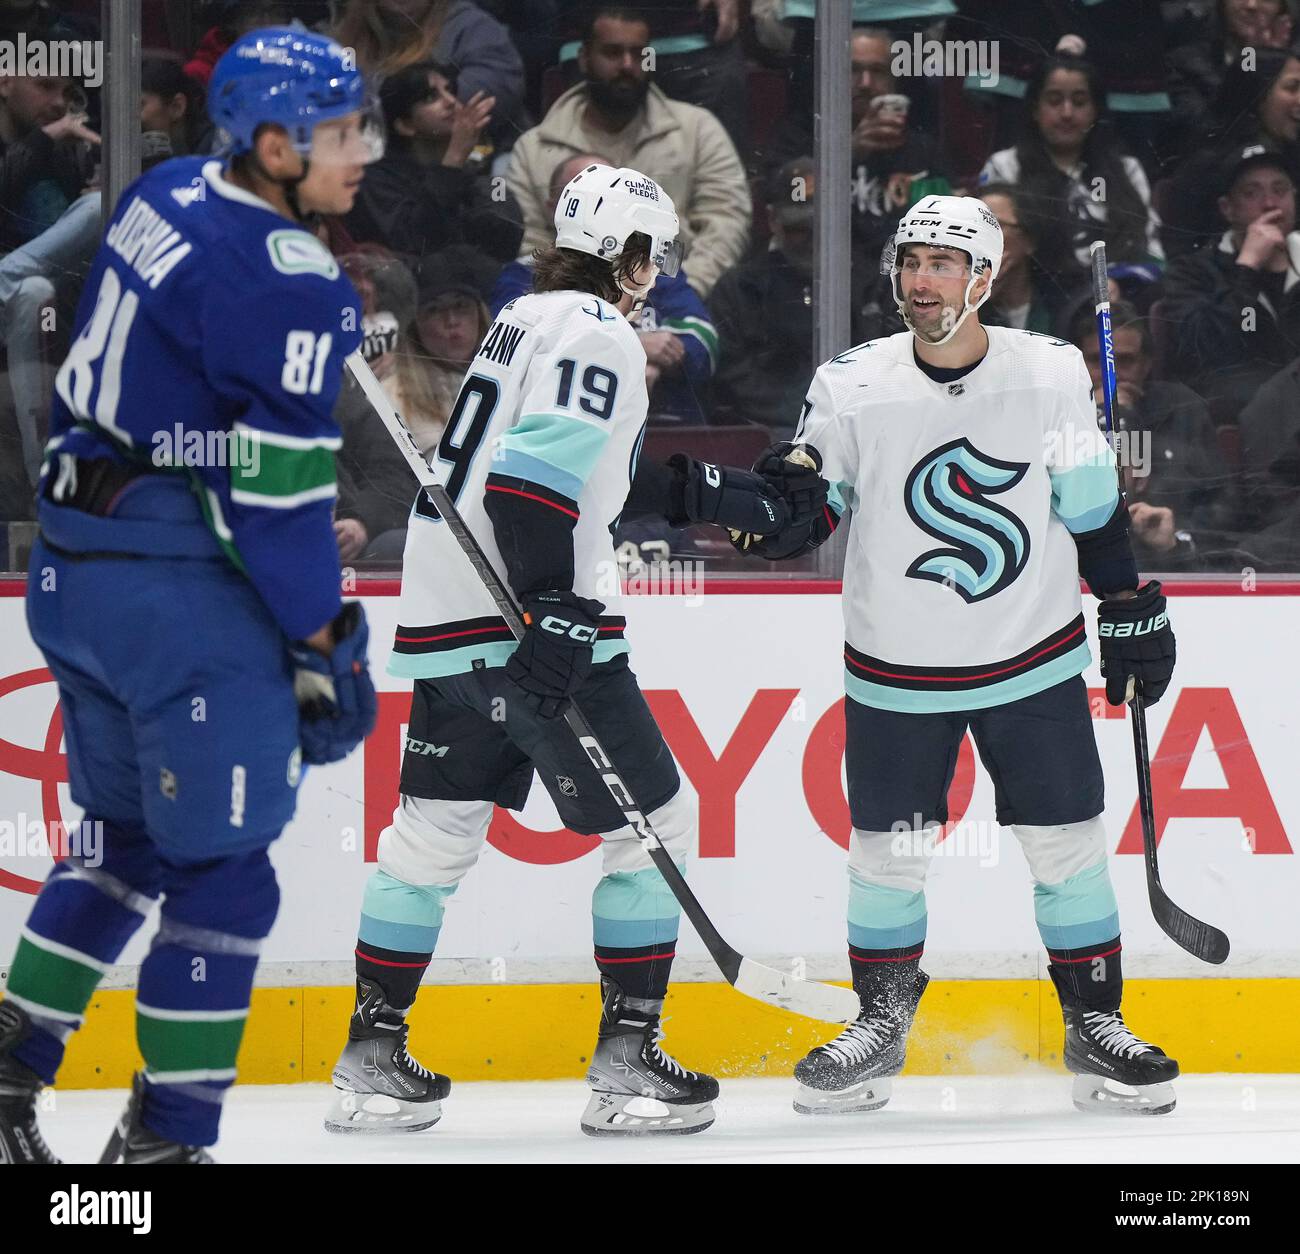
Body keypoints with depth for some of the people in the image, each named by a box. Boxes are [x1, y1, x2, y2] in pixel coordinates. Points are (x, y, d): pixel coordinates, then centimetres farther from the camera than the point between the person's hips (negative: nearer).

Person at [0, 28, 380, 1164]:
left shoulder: (164, 197, 8)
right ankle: (164, 1138, 1)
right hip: (182, 596, -9)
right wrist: (323, 645, -9)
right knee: (221, 868, -1)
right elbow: (276, 482, -18)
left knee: (126, 833, 22)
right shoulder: (282, 276, -18)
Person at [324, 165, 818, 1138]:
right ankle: (626, 1060, -1)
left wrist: (716, 494, 29)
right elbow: (533, 479, -21)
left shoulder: (527, 321, 21)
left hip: (445, 622, 10)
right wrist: (551, 611, -25)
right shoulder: (596, 335, -9)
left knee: (436, 830, 14)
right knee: (650, 825, 0)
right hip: (525, 620, -9)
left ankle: (373, 1057, 15)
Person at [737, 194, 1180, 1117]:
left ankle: (1095, 1028, 14)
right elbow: (803, 521, -2)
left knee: (1068, 846, 1)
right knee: (887, 857, 6)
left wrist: (1134, 612, 6)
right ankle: (882, 1028, 23)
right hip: (895, 677, 0)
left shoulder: (1053, 376, -6)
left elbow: (1095, 513, 4)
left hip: (1034, 660, 0)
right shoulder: (852, 388, -8)